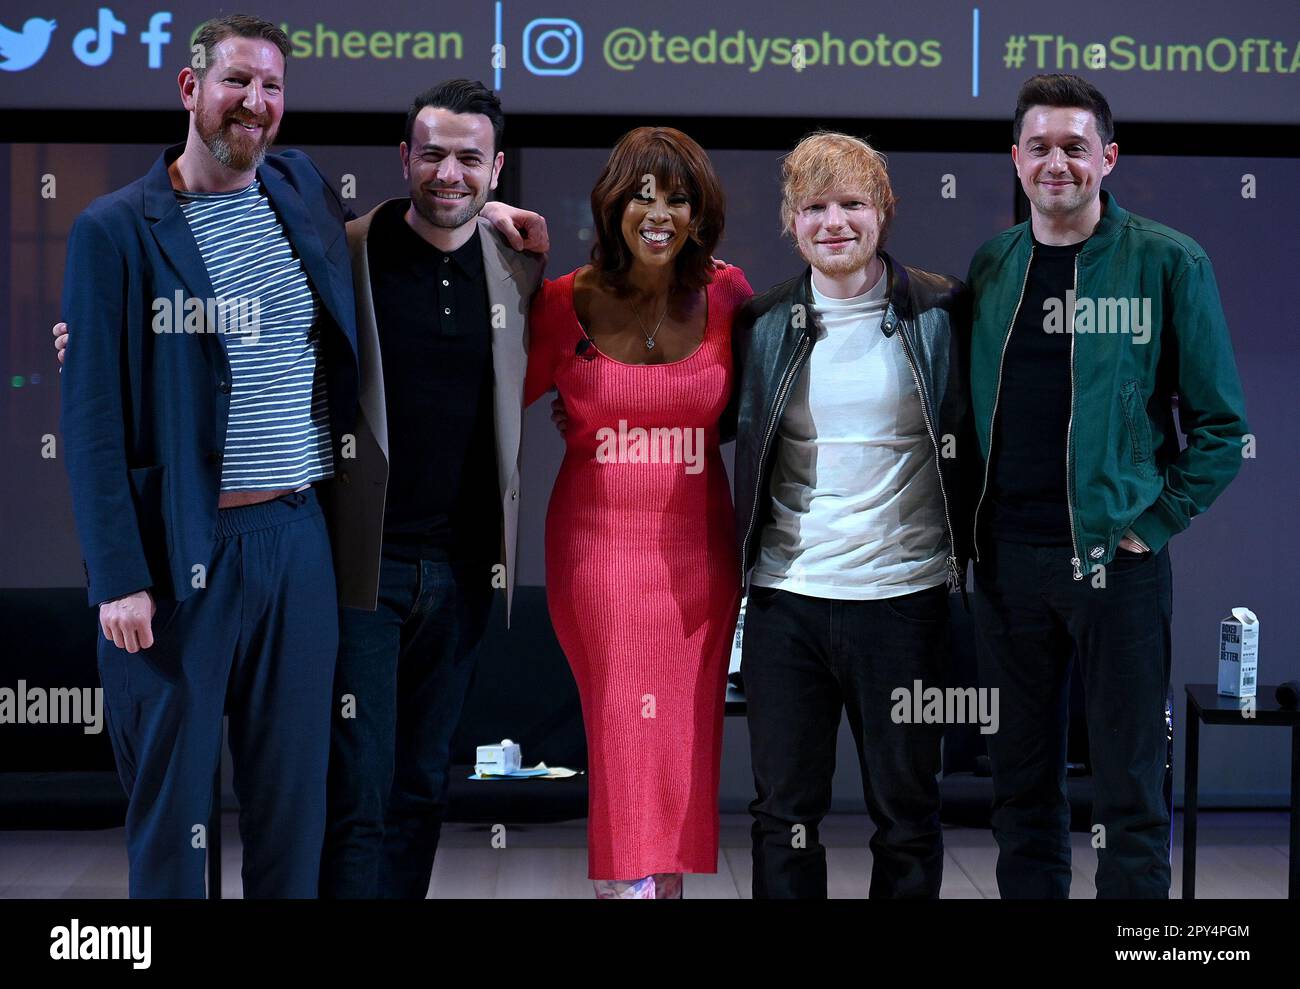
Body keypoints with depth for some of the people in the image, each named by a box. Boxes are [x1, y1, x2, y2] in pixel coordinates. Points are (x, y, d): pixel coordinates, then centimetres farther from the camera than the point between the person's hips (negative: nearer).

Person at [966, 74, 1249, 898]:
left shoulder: (1169, 264, -2)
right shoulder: (990, 268, 9)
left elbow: (1221, 424, -1)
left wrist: (1154, 524, -7)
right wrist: (971, 531, 5)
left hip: (1116, 558, -3)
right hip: (1008, 558, 4)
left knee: (1131, 789, 1)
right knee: (1023, 782, 11)